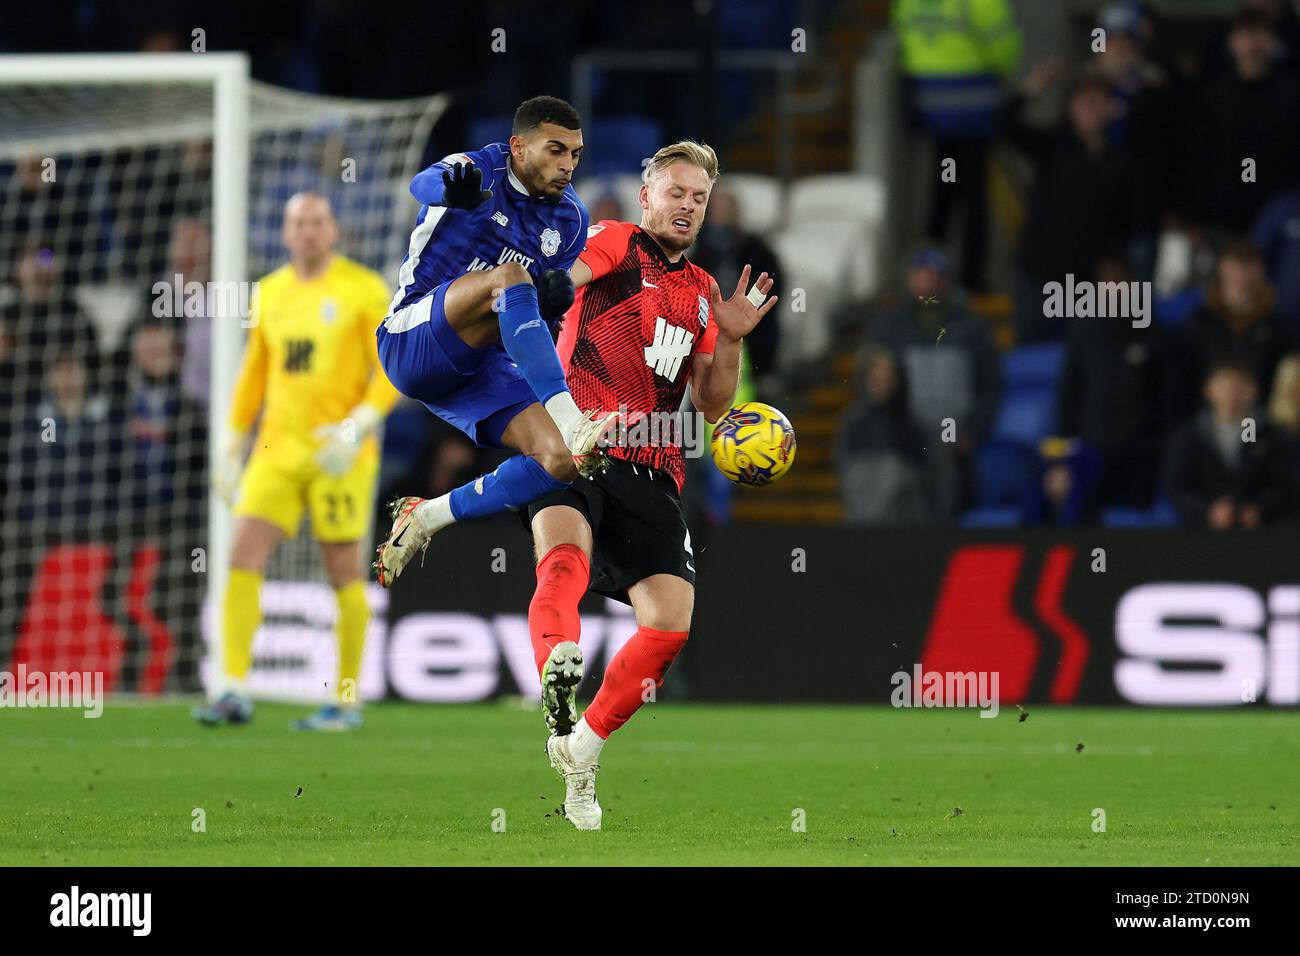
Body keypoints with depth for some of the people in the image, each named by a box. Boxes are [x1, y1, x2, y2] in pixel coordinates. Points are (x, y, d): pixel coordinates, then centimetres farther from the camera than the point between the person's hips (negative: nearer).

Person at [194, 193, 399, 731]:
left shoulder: (363, 288, -2)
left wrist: (359, 425, -20)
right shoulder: (271, 293, 13)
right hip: (278, 450, 4)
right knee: (243, 555, -10)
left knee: (343, 571, 0)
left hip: (340, 454, -4)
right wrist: (231, 444, 18)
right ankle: (233, 692, -12)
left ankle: (346, 702, 11)